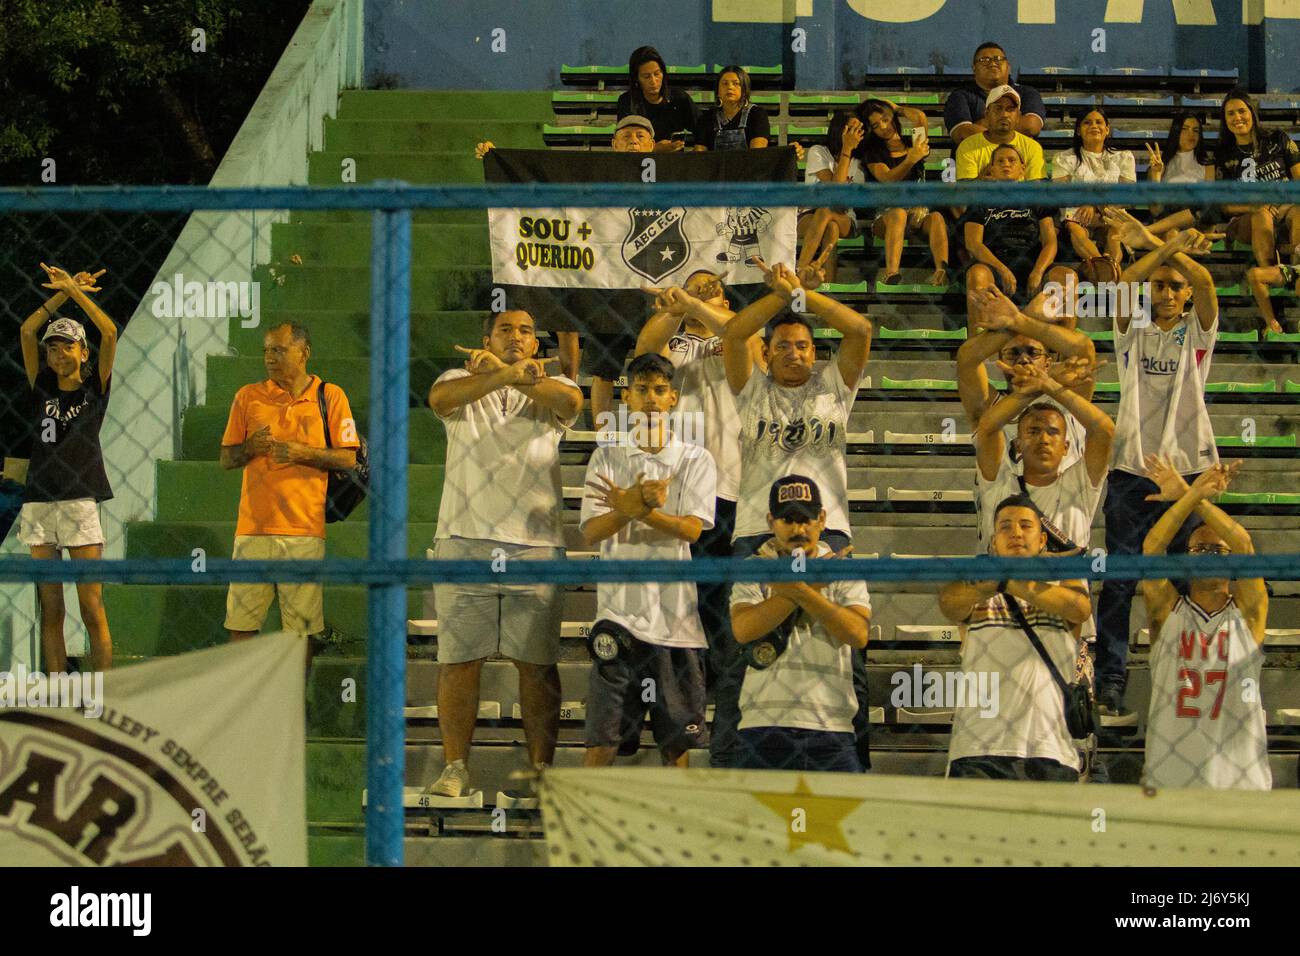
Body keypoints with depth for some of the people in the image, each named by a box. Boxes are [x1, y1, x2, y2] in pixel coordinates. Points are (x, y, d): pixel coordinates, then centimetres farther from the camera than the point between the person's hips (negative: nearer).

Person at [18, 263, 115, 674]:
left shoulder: (95, 387, 8)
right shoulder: (42, 389, 14)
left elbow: (109, 333, -3)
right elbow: (27, 331, 6)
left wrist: (75, 291, 1)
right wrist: (63, 293, 3)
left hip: (80, 502, -3)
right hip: (38, 505, 3)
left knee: (92, 608, -7)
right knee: (50, 609, 3)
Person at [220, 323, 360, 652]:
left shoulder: (330, 396, 4)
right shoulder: (248, 397, 9)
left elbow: (348, 458, 1)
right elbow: (226, 459, 11)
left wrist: (303, 453, -13)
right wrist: (250, 448, -10)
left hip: (305, 529, -1)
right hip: (254, 527, 2)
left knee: (302, 625, 1)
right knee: (241, 622, 0)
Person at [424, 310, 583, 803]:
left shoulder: (550, 387, 13)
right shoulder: (461, 381, 11)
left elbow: (569, 400, -13)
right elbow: (441, 398, -15)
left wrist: (506, 371, -19)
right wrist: (504, 373, -32)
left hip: (537, 544, 0)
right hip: (465, 540, 0)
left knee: (537, 663, -1)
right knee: (458, 659, -1)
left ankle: (539, 767, 3)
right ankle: (455, 767, 6)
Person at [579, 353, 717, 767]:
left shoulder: (697, 460, 7)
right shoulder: (607, 457, 8)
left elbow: (691, 529, -7)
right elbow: (591, 531, -3)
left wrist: (635, 507, -19)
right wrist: (633, 506, -22)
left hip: (677, 614, 1)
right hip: (620, 611, -1)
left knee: (677, 741, 5)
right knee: (602, 737, -6)